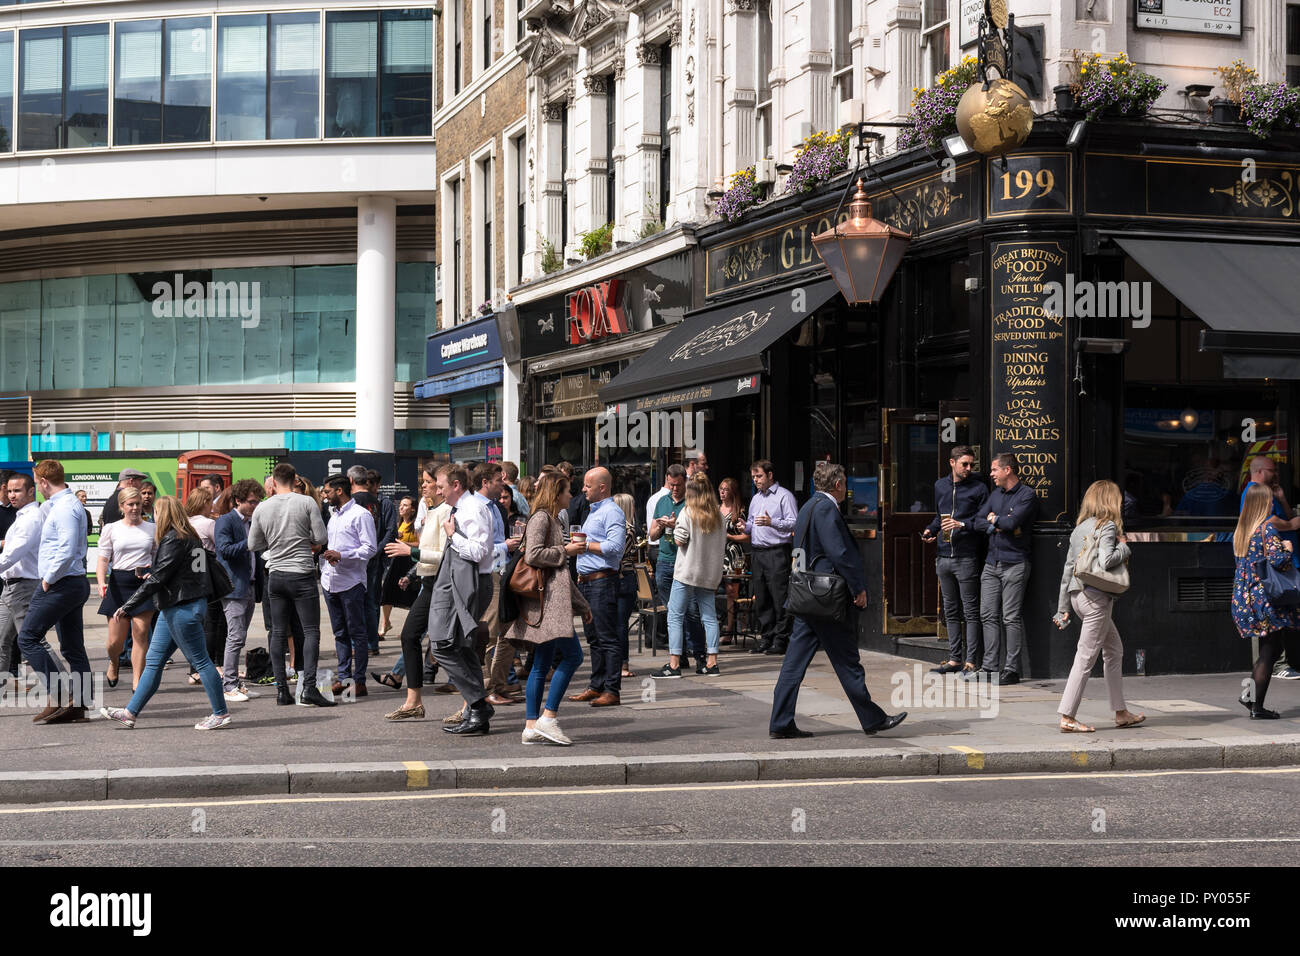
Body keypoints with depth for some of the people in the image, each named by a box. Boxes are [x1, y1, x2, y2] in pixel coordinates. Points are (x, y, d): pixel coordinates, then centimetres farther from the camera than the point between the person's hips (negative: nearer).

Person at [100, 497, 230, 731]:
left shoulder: (173, 540, -15)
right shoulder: (189, 537, 13)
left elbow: (157, 578, -17)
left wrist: (128, 606, -14)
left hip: (183, 608, -10)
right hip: (174, 608, 10)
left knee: (200, 661, -4)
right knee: (153, 661, 11)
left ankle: (221, 714, 1)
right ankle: (131, 713, 15)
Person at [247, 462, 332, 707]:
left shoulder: (262, 508, 2)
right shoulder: (306, 503, -7)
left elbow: (253, 544, 9)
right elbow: (321, 538, -7)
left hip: (275, 575, 4)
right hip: (302, 575, -4)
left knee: (278, 633, 9)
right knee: (311, 631, -1)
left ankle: (281, 689, 9)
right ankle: (309, 688, -12)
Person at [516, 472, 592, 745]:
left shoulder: (554, 520, 24)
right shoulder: (541, 518, -6)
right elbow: (533, 555, -21)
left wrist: (582, 604, 27)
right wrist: (565, 551, -9)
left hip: (554, 597, 10)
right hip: (547, 598, -10)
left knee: (542, 664, 6)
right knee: (572, 655, -12)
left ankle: (532, 726, 6)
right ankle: (548, 717, -11)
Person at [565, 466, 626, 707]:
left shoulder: (612, 512, -10)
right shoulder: (593, 512, 21)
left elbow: (615, 547, -22)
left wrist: (586, 545, -12)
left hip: (603, 581, -10)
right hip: (587, 582, 10)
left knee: (607, 638, -8)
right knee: (594, 638, 13)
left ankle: (611, 690, -8)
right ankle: (596, 686, 19)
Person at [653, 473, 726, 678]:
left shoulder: (687, 513, -8)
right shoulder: (718, 516, 7)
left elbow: (679, 540, -12)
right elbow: (723, 543, 11)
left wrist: (675, 527, 6)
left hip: (687, 571, -5)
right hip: (710, 572, 5)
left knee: (675, 616, -1)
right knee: (709, 616, 9)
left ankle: (674, 664, -6)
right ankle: (712, 663, 6)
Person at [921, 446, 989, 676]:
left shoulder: (979, 489, -1)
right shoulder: (940, 486, 15)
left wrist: (962, 524, -20)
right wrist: (930, 530, 8)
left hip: (966, 558, -6)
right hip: (944, 557, 6)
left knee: (971, 611, -4)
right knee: (951, 611, 11)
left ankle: (971, 661, -1)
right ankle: (955, 659, 18)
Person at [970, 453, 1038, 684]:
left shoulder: (1027, 495, -5)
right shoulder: (995, 494, 18)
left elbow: (1012, 521, -19)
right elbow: (977, 522, 12)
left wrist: (994, 519, 0)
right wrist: (999, 525, -5)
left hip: (1014, 563, -7)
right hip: (992, 564, 7)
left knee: (1011, 618, -7)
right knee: (988, 615, 5)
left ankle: (1012, 670, -3)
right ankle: (989, 667, 9)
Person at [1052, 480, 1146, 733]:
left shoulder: (1080, 528, 15)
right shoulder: (1108, 526, -8)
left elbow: (1068, 568, 16)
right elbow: (1106, 561, -23)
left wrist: (1063, 607, 19)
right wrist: (1124, 546, -3)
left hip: (1078, 595, 9)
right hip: (1096, 597, -9)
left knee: (1114, 649, 17)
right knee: (1086, 656, -5)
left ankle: (1121, 712, 22)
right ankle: (1068, 718, -5)